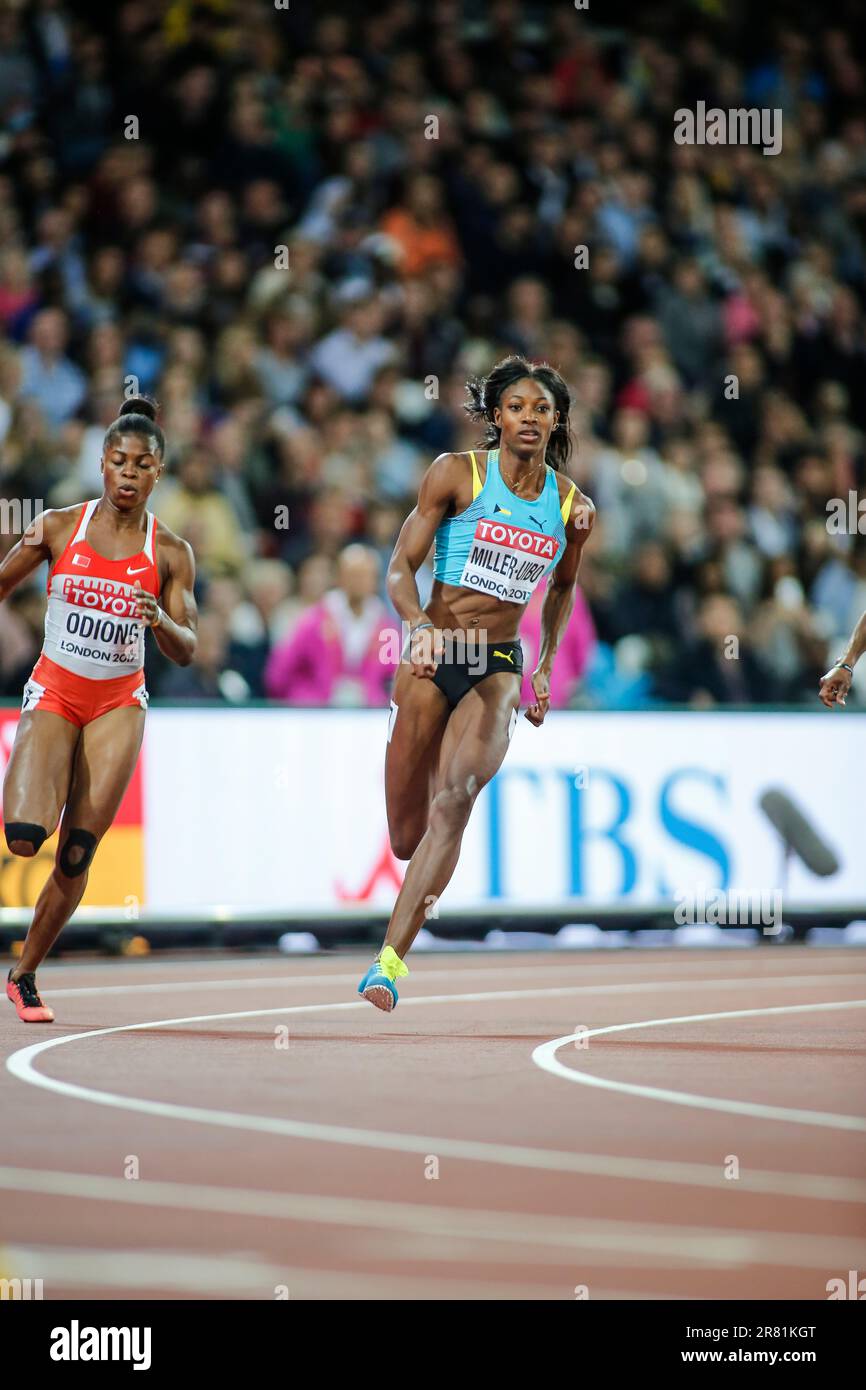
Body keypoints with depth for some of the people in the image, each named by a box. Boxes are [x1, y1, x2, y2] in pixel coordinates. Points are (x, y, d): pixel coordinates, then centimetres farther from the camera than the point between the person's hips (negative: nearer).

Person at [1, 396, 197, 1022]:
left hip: (119, 705, 1)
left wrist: (161, 622, -22)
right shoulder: (59, 527, -2)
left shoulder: (171, 553, -1)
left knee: (78, 855, -4)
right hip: (54, 694, -1)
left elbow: (187, 651, -2)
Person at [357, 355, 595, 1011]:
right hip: (431, 658, -1)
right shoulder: (456, 474, -4)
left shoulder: (573, 506, 4)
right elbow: (401, 567, -6)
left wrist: (546, 668, 15)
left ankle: (391, 958, -28)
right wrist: (419, 624, -25)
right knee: (406, 836, 2)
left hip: (499, 667, 1)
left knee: (457, 795, -24)